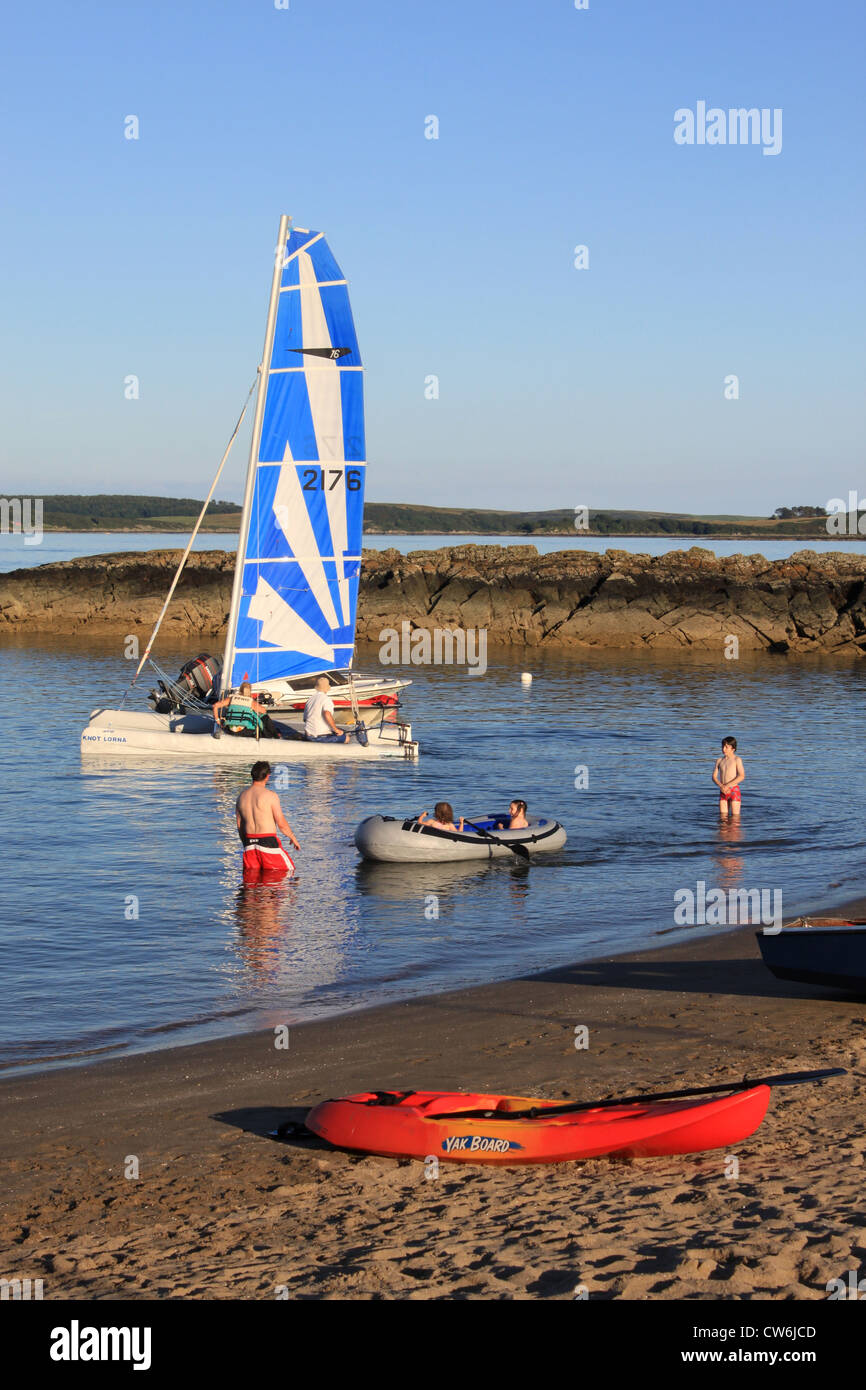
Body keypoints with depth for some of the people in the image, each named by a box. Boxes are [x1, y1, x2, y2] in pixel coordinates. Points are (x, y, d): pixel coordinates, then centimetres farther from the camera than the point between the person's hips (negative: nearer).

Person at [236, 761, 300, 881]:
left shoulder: (241, 797, 8)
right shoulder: (270, 795, -10)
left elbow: (240, 826, 14)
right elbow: (281, 823, -8)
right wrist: (293, 838, 8)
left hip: (250, 843, 5)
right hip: (268, 842, -5)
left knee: (250, 871, 16)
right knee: (288, 869, 6)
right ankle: (270, 876, -13)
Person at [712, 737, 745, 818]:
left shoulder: (737, 760, -3)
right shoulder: (719, 760, 12)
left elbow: (741, 776, -13)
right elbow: (714, 776, 9)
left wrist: (727, 786, -18)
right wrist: (721, 786, -12)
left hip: (734, 790, -5)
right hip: (723, 792, 5)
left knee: (735, 816, -5)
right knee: (723, 815, 4)